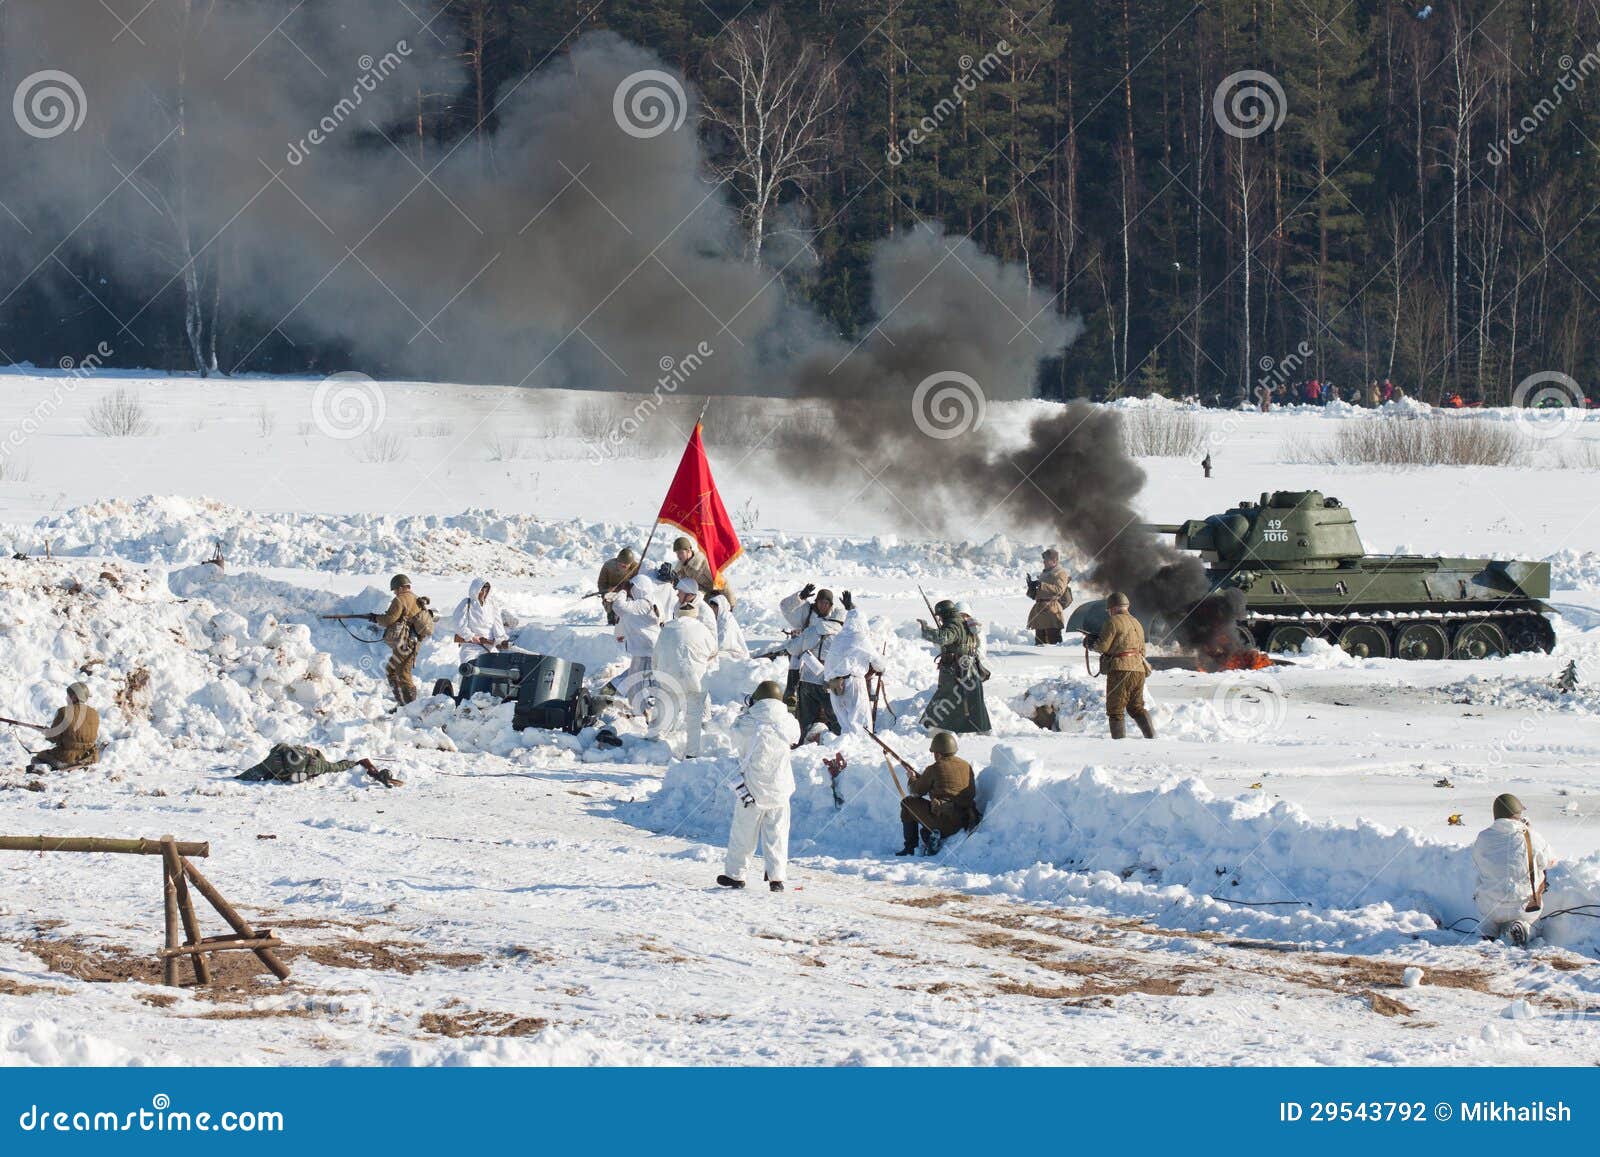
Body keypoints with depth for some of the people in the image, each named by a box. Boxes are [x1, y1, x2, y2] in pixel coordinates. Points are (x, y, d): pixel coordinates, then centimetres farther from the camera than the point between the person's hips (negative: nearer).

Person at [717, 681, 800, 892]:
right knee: (777, 835, 9)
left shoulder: (747, 724, -14)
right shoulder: (787, 723, -8)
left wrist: (746, 711, 13)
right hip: (779, 788, 2)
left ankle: (734, 874, 21)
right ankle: (777, 877, 3)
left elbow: (737, 742, 4)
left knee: (743, 834, 12)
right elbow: (795, 737, 13)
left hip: (752, 788, -1)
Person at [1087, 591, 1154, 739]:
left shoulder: (1113, 621, -5)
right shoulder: (1137, 623, 19)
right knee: (1136, 707, 18)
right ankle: (1151, 735, 7)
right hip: (1139, 670, 7)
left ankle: (1120, 740, -8)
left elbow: (1103, 646, -8)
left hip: (1120, 669, -7)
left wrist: (1090, 643, 11)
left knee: (1116, 710, -1)